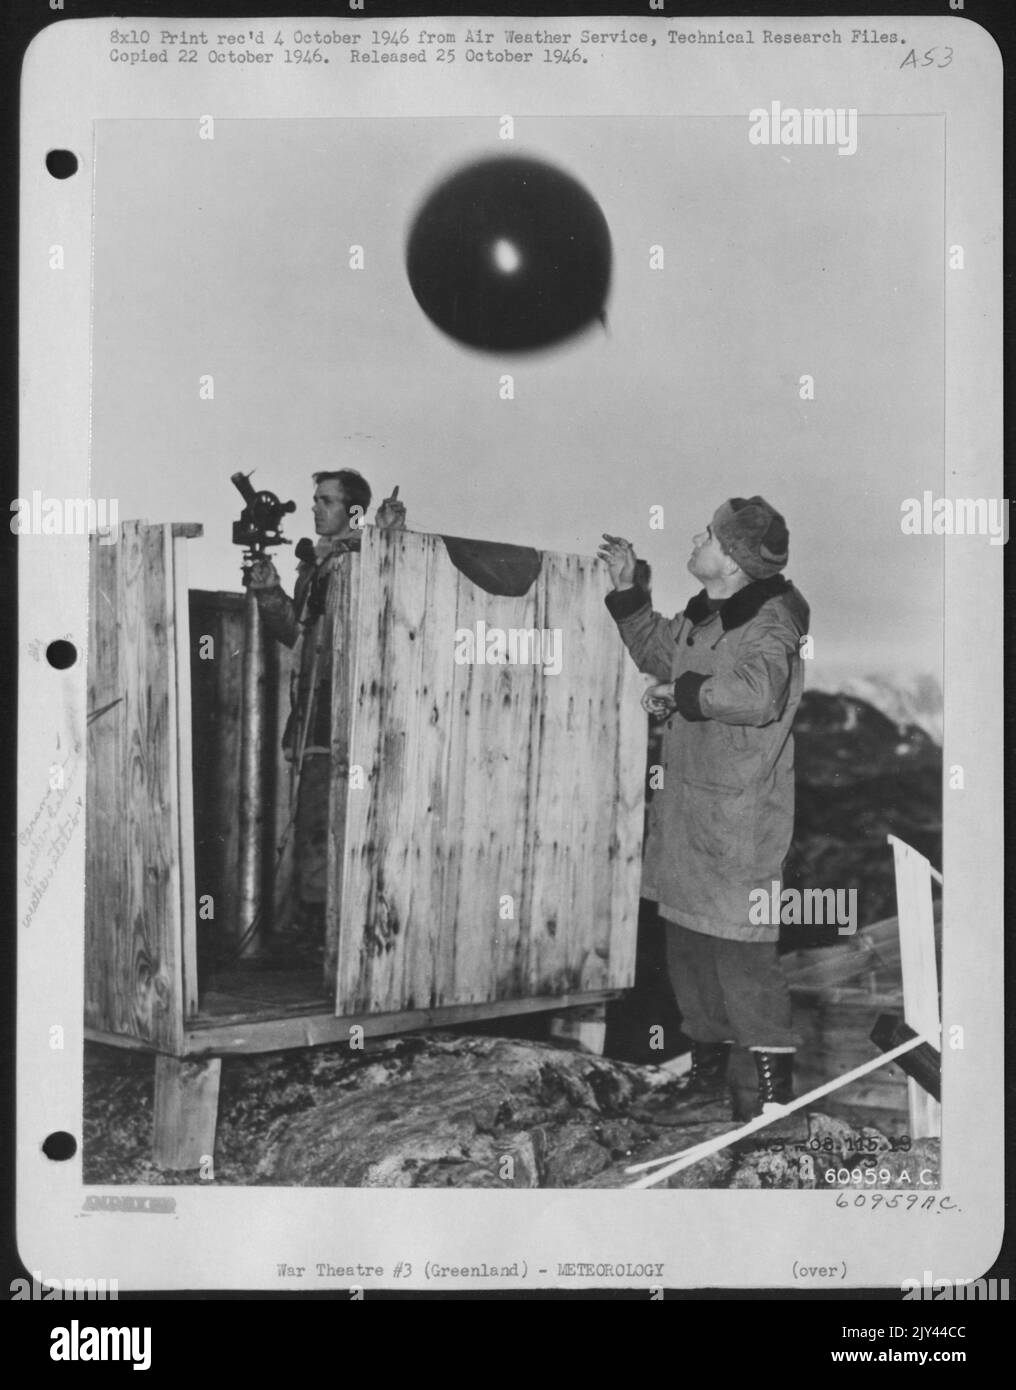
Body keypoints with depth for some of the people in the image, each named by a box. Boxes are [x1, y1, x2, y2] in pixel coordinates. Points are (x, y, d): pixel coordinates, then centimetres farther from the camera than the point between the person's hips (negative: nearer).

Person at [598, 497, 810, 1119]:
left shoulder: (770, 622, -16)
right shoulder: (698, 615, 10)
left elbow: (755, 695, -34)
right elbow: (656, 653, 30)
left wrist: (682, 692, -20)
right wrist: (627, 588, 21)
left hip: (741, 818, -9)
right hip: (685, 805, 9)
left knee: (740, 946, -4)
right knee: (687, 940, 15)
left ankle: (774, 1073, 9)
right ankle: (709, 1058, 29)